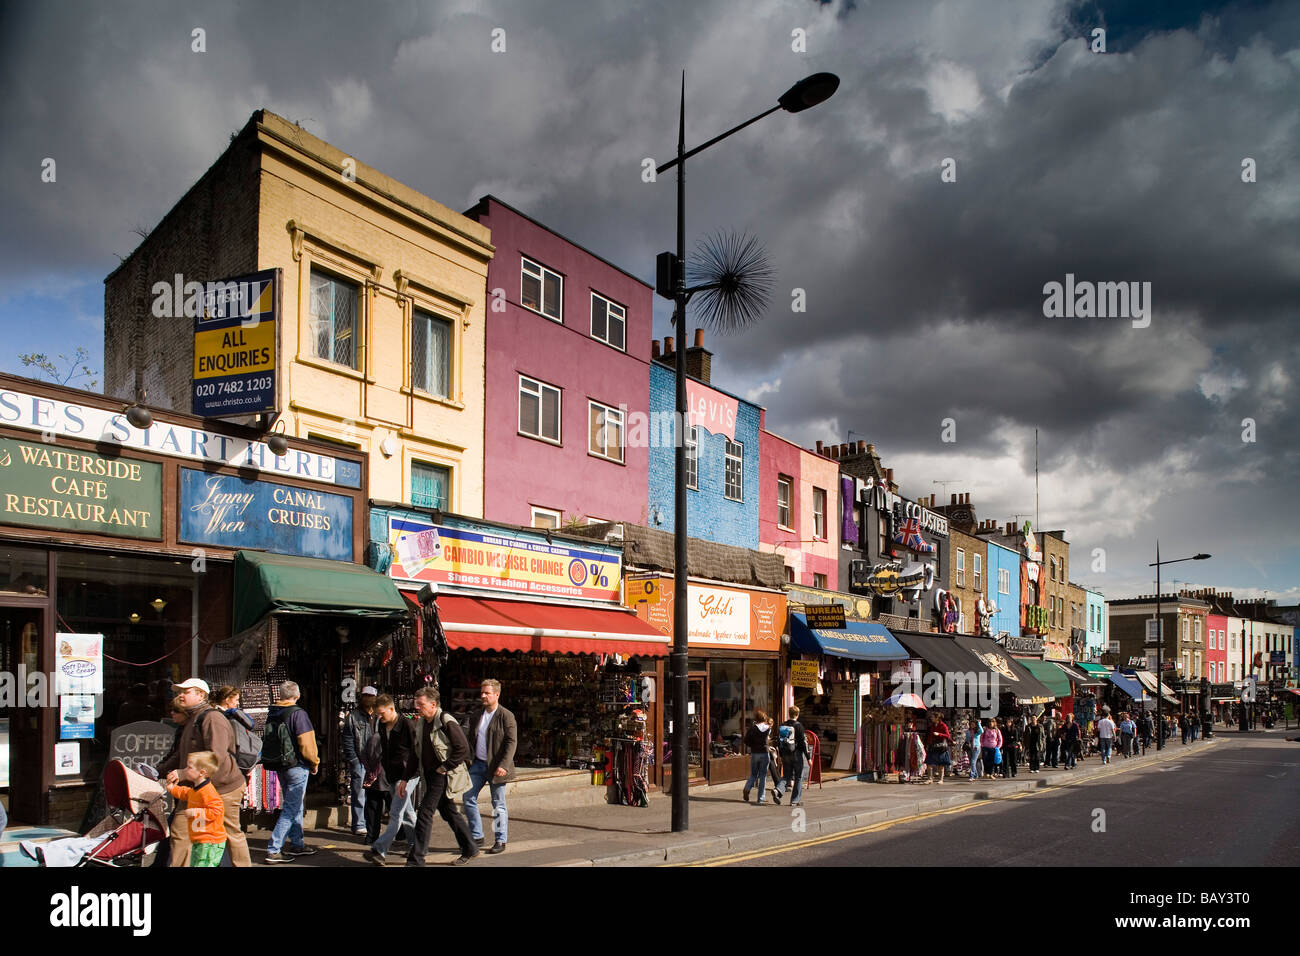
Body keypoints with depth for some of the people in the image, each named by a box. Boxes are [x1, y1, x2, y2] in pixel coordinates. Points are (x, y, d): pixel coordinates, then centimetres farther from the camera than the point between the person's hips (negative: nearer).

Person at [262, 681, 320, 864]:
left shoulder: (272, 713, 6)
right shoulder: (298, 713, -16)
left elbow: (268, 740, 14)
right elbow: (305, 744, -19)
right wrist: (314, 763, -3)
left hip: (279, 766, 8)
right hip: (297, 766, -8)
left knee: (294, 806, 19)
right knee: (291, 809, -3)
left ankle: (297, 844, 28)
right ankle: (273, 850, -6)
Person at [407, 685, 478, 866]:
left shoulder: (447, 723, -18)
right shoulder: (420, 723, 8)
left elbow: (463, 749, -20)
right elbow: (418, 750, 22)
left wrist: (444, 768, -17)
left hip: (443, 776, -8)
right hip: (430, 775, 8)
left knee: (425, 813, -11)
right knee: (449, 812, 15)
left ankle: (416, 859, -6)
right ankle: (469, 850, 27)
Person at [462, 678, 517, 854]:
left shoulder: (506, 716, -9)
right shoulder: (476, 716, 11)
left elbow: (512, 742, -14)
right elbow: (471, 739, 18)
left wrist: (504, 765, -22)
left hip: (495, 766, -6)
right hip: (478, 764, 6)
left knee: (498, 805, 2)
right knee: (468, 797, 3)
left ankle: (500, 841, 12)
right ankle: (476, 835, 15)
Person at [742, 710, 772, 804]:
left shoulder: (753, 727, -6)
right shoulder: (768, 728, -2)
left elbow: (746, 741, -5)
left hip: (754, 753, 0)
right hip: (765, 753, 0)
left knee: (753, 774, 14)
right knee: (763, 775, 6)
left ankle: (747, 788, -15)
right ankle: (760, 799, 3)